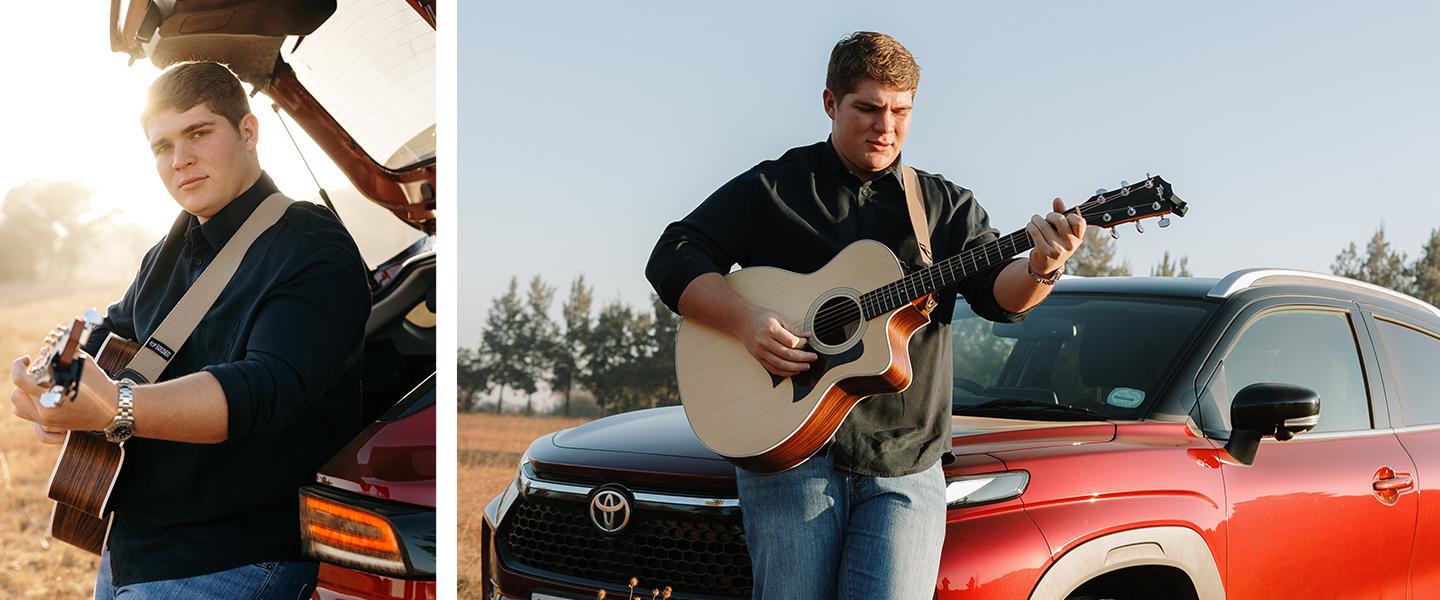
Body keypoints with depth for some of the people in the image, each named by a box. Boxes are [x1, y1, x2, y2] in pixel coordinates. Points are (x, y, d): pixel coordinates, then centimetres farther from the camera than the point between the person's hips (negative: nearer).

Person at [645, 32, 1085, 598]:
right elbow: (673, 257, 2)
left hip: (904, 467, 2)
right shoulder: (771, 188, 7)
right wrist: (746, 321, -15)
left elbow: (998, 293, -1)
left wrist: (1039, 271, -25)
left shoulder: (947, 206, 13)